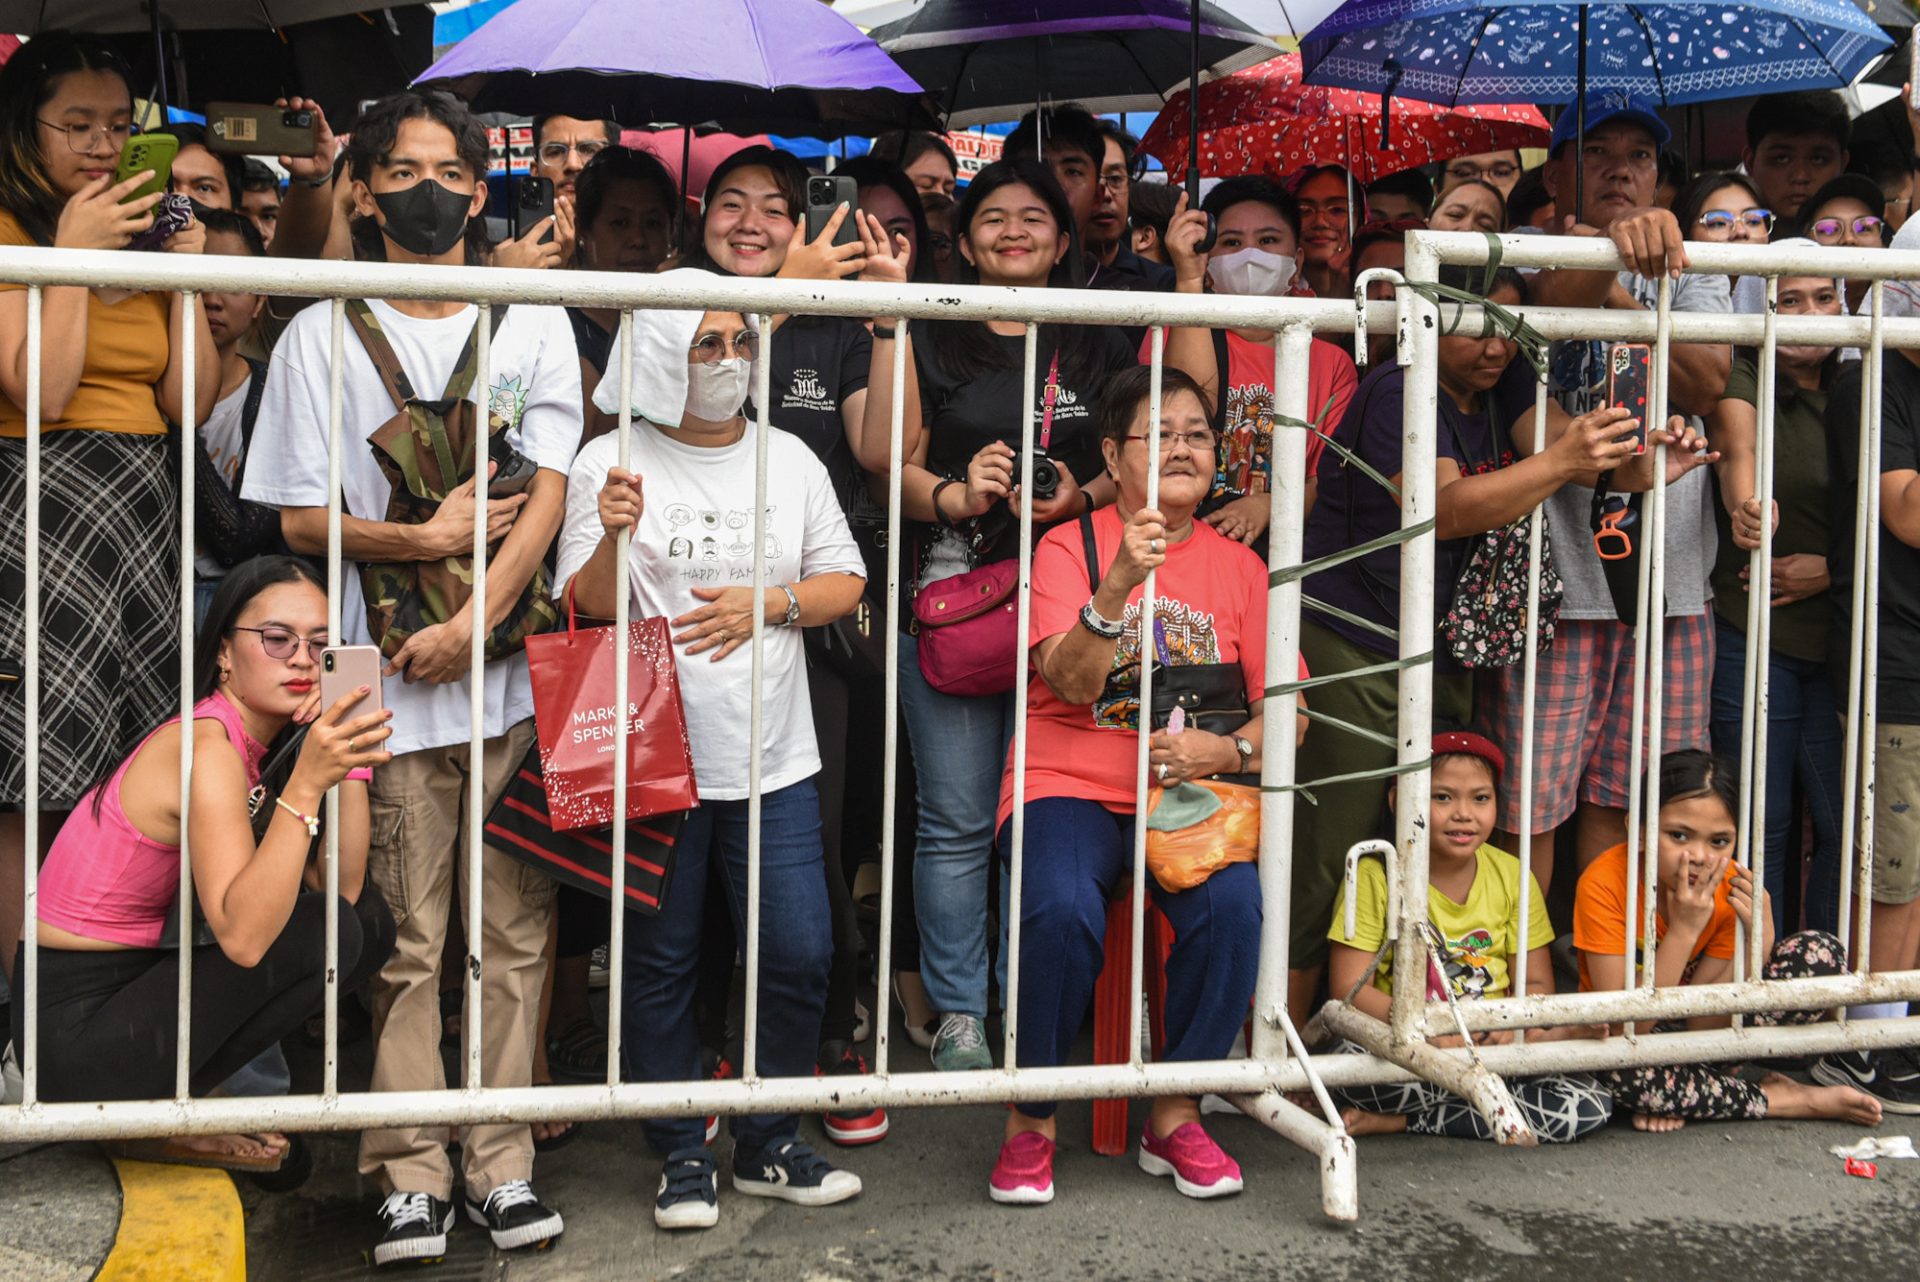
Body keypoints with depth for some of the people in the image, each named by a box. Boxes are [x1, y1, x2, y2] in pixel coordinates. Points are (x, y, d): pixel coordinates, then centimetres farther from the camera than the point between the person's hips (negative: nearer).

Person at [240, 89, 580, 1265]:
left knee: (514, 928, 3)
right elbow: (301, 518, 4)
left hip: (514, 671, 1)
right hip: (389, 679, -1)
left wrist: (472, 622, -10)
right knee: (405, 940, 1)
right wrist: (427, 539, -11)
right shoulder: (324, 335, 8)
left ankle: (502, 1163, 11)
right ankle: (411, 1173, 8)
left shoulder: (534, 324, 11)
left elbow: (548, 492, 1)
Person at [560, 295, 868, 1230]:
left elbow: (845, 582, 10)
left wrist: (770, 603, -8)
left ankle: (769, 1145, 19)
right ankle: (683, 1158, 19)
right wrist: (613, 535, -24)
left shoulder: (789, 459, 9)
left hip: (772, 759, 3)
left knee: (800, 952, 2)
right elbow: (589, 606, -5)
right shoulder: (612, 463, -2)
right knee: (660, 961, 5)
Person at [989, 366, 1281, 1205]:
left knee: (1232, 904, -28)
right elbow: (1070, 680, -14)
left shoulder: (1239, 566, 10)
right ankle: (1031, 1121, -8)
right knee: (1062, 909, -32)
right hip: (1070, 784, -2)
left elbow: (1282, 711, 8)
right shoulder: (1069, 546, 1)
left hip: (1190, 790, 2)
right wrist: (1118, 584, -29)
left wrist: (1227, 749, -13)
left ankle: (1174, 1118, -6)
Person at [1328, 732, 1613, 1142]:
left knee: (1591, 1108, -21)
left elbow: (1536, 984, 6)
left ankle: (1401, 1121, -13)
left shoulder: (1512, 876, 5)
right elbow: (1350, 988, -11)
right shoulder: (1376, 876, -5)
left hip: (1494, 1049, 5)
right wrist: (1431, 1030, -26)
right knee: (1351, 1056, -36)